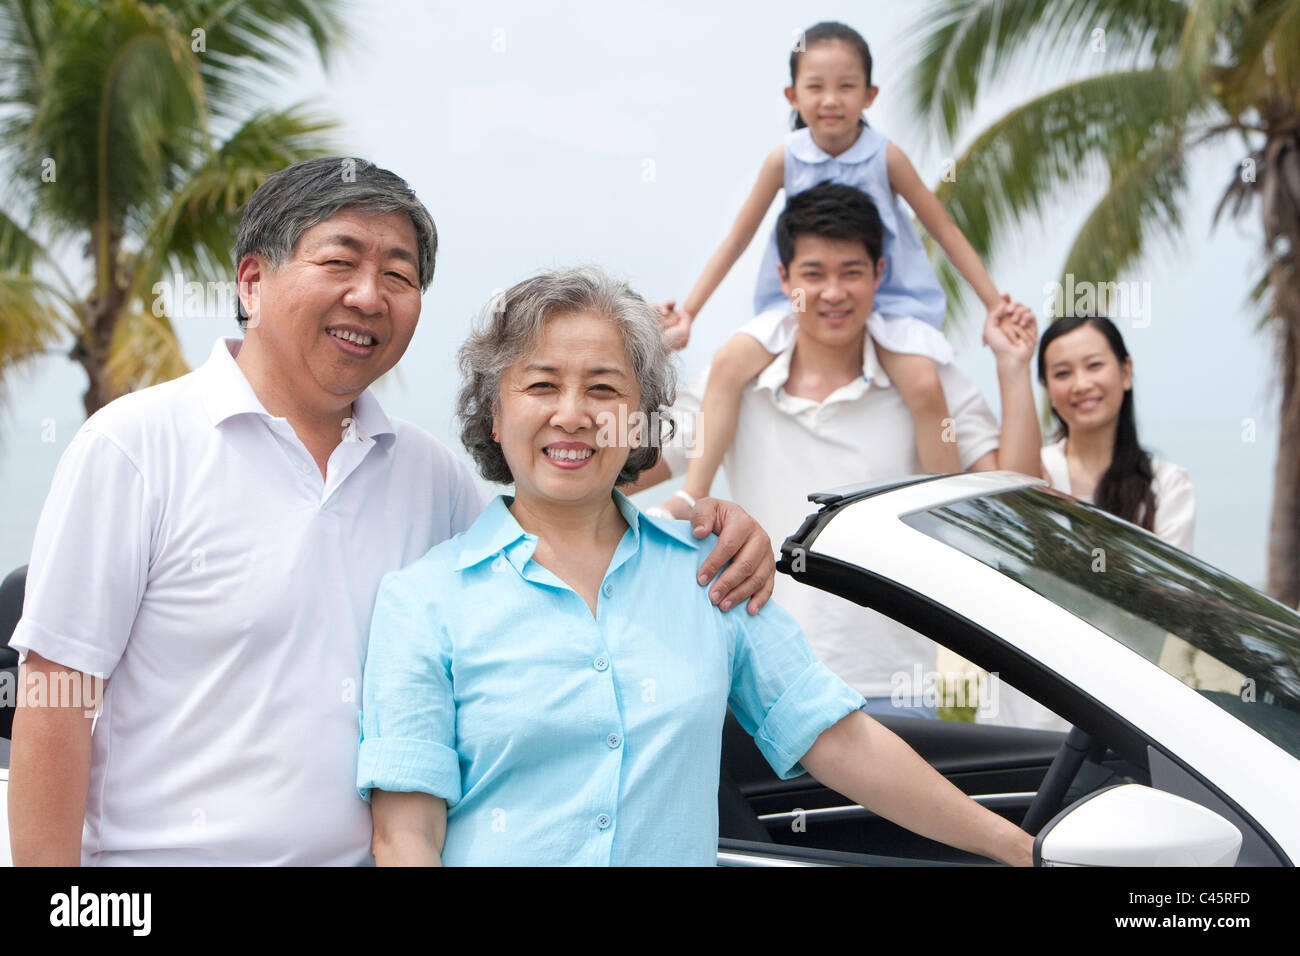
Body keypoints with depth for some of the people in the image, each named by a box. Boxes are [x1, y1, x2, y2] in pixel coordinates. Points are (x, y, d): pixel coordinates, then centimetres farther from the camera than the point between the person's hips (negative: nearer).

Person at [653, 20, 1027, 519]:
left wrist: (997, 306, -1)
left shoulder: (886, 157, -7)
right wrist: (687, 311, 0)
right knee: (729, 360, -21)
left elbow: (945, 231, 1)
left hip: (889, 298, -1)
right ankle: (693, 496, -18)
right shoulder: (785, 159, -5)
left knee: (925, 386, -26)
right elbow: (737, 239, 4)